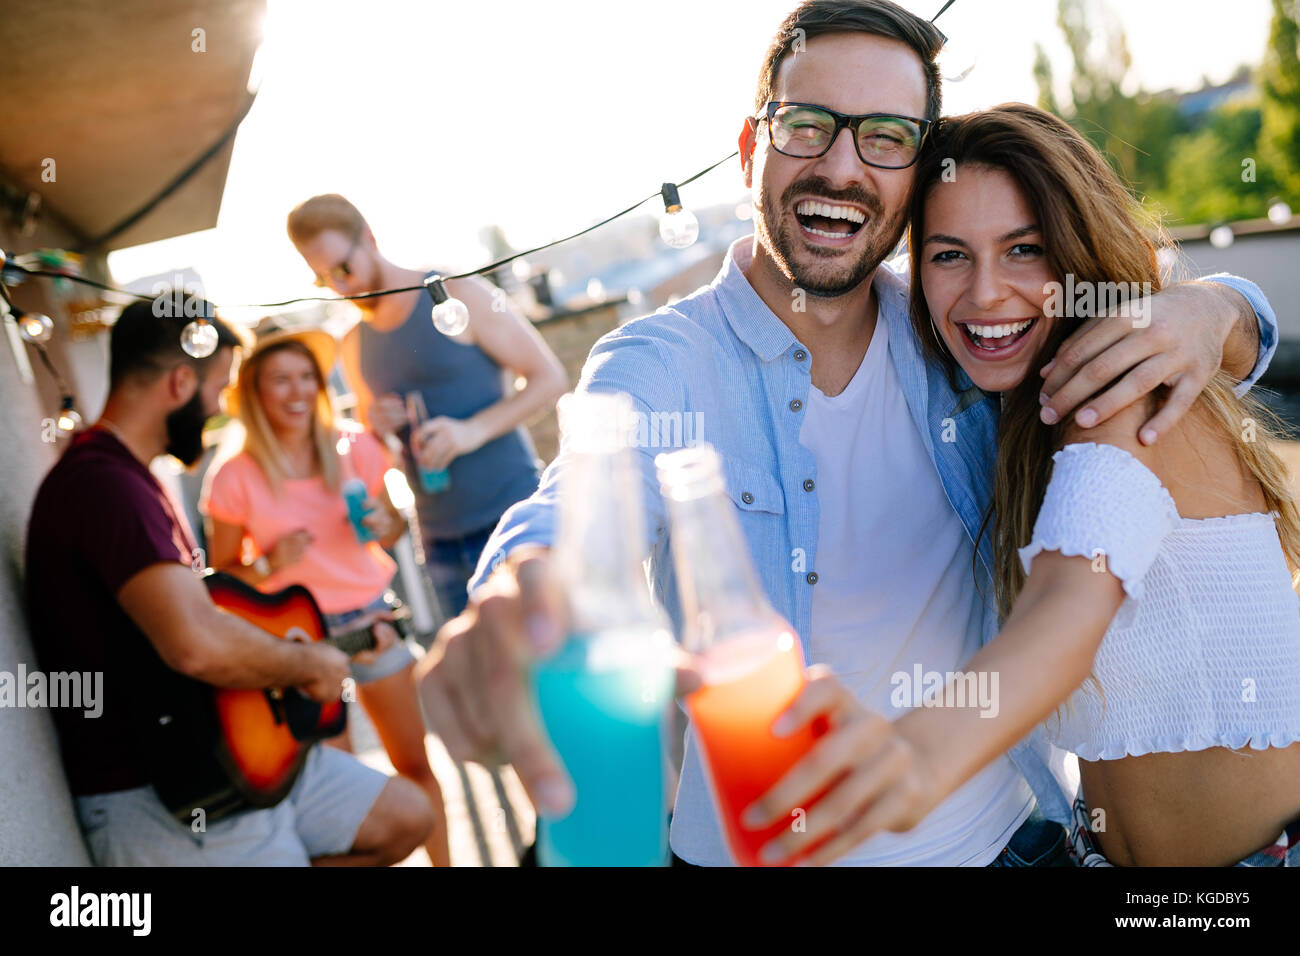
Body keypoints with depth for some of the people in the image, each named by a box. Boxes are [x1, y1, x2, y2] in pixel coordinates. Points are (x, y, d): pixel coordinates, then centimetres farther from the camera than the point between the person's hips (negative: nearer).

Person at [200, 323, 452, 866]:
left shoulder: (353, 449, -1)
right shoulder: (236, 480, -8)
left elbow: (391, 532, 11)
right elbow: (222, 573, 0)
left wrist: (384, 525, -12)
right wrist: (270, 564, -18)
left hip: (369, 617, 3)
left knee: (415, 764, 10)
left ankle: (443, 862, 26)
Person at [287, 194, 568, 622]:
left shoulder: (457, 296, -4)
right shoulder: (354, 346, 12)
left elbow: (550, 378, -6)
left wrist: (474, 430, -19)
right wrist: (376, 426, -1)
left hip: (513, 513, -5)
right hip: (441, 543, 5)